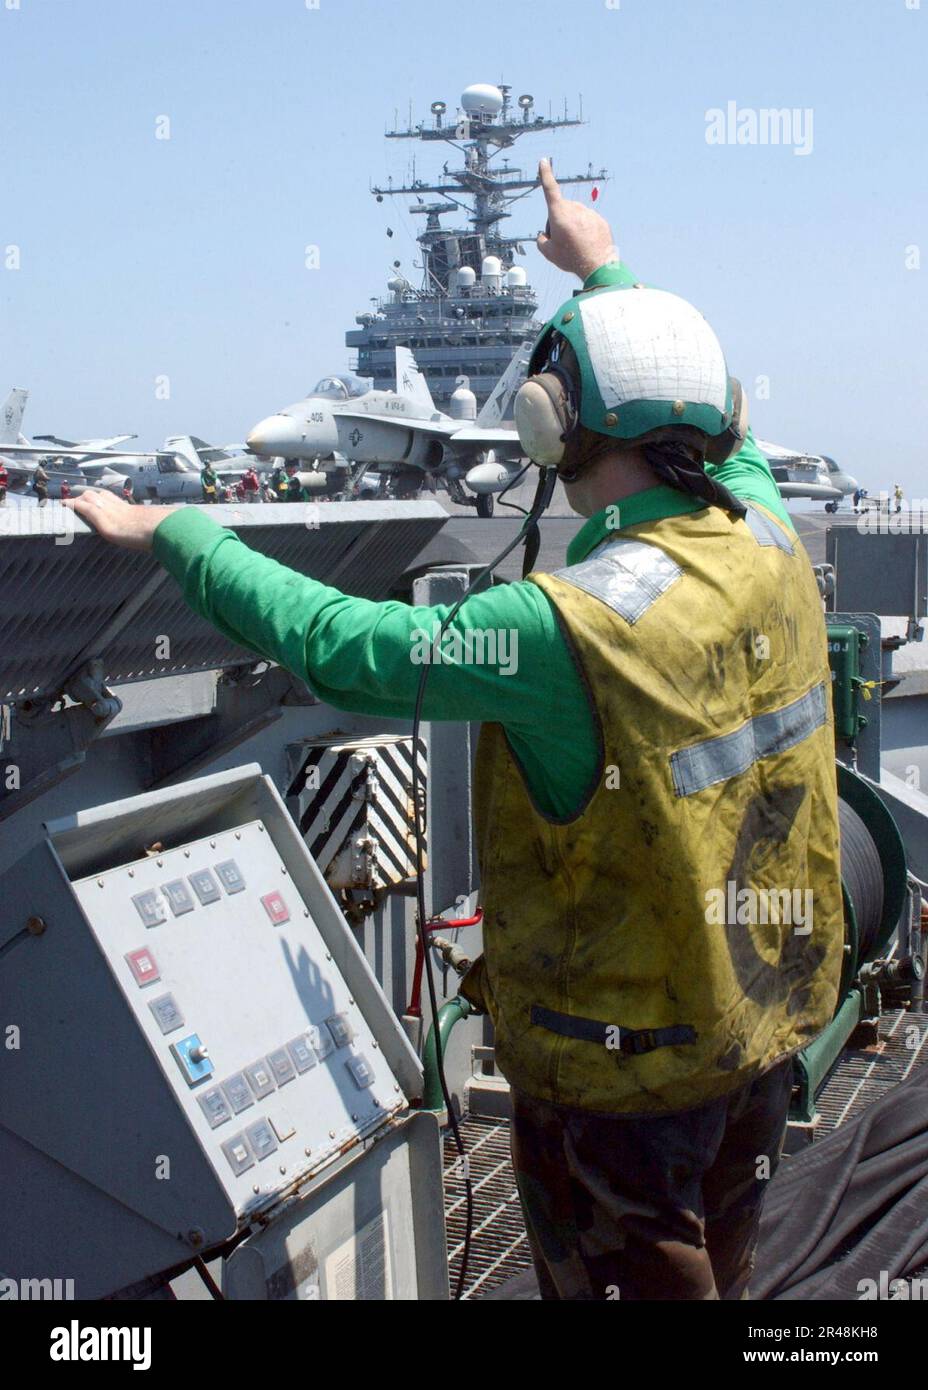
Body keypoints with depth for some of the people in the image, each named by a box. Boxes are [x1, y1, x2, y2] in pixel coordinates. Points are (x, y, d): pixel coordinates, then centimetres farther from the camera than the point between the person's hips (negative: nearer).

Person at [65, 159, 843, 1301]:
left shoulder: (570, 629, -30)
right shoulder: (768, 537, -7)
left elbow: (340, 646, -24)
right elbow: (705, 413, 13)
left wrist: (173, 533, -10)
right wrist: (606, 272, 26)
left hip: (623, 1058, -7)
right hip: (769, 1021, 7)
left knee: (624, 1281, 14)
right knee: (716, 1272, 25)